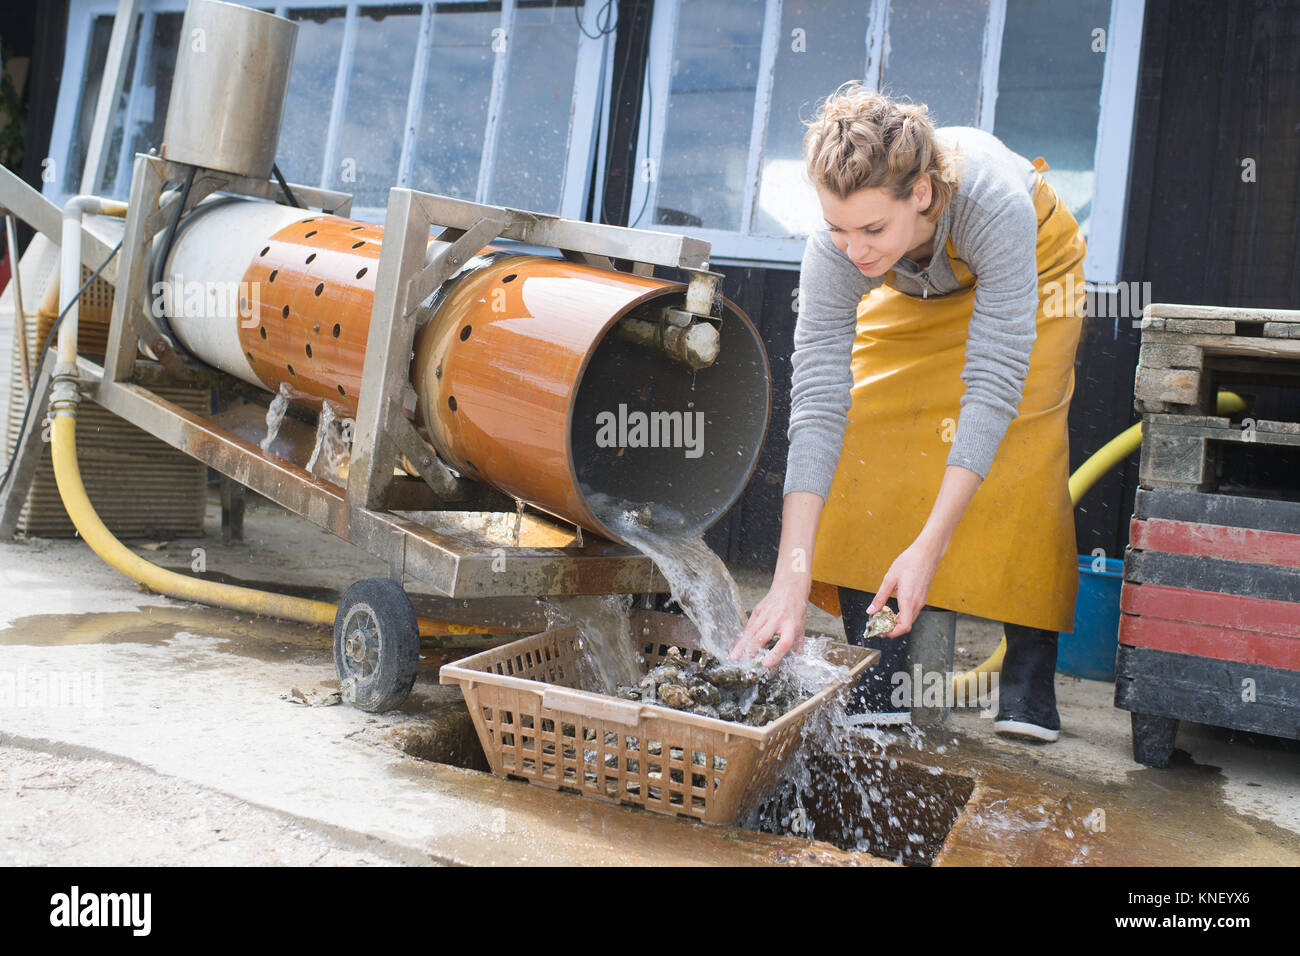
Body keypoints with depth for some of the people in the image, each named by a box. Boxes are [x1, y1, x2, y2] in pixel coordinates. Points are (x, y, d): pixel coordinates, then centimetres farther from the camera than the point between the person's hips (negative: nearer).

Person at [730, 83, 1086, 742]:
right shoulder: (833, 252, -35)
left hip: (1034, 266, -2)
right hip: (913, 293, 2)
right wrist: (791, 580, -44)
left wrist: (930, 545, -47)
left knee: (1017, 454, -20)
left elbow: (993, 385, -42)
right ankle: (876, 681, -6)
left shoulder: (994, 205, -44)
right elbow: (817, 409, -38)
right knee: (862, 437, -15)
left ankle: (1029, 682, -7)